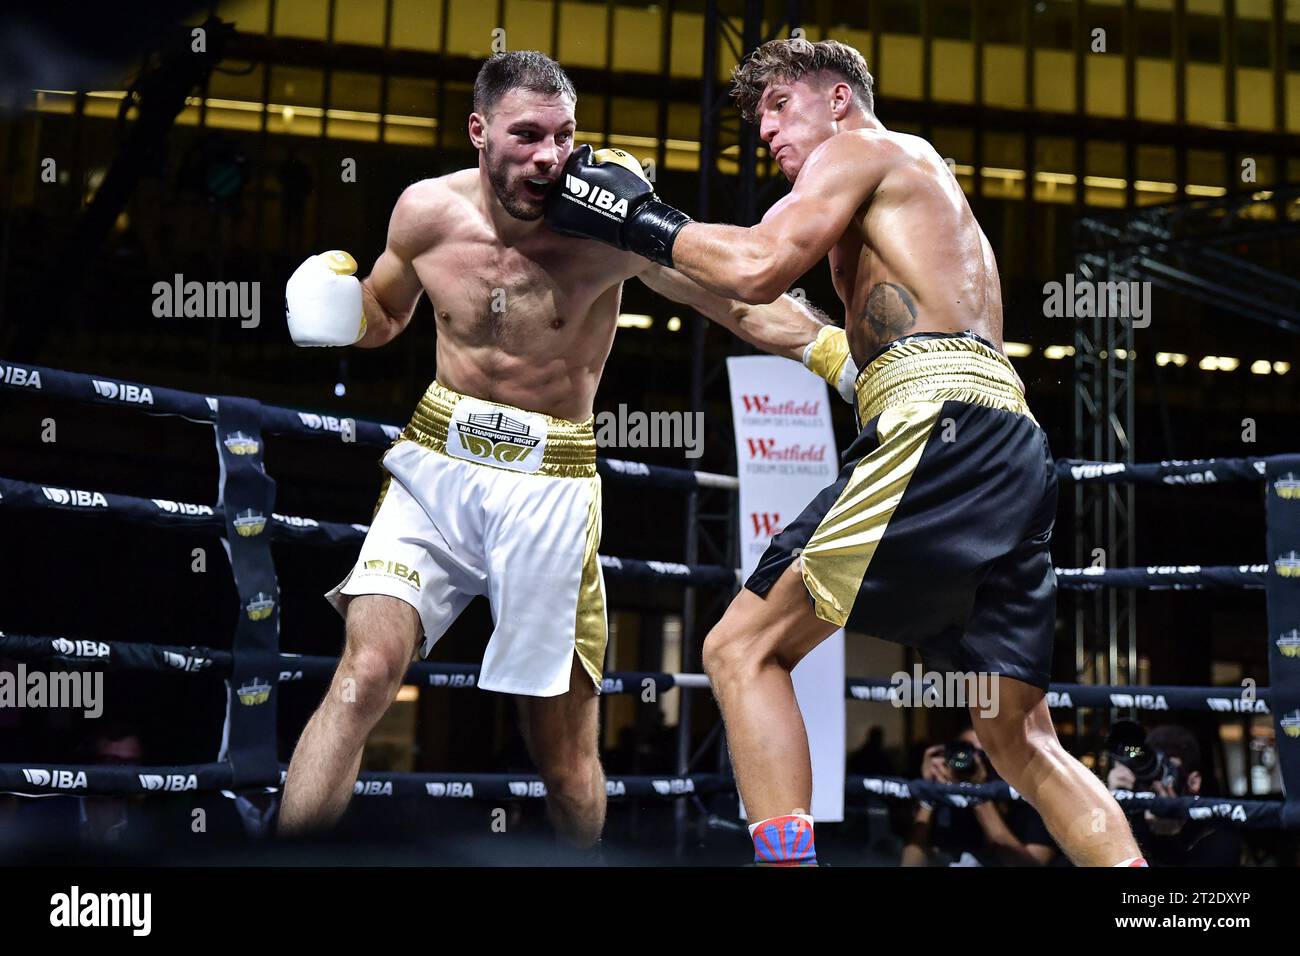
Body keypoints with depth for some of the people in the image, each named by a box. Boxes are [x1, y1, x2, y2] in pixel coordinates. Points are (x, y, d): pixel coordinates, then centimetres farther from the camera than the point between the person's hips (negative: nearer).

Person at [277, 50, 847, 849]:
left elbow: (745, 308, -7)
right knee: (364, 677, -18)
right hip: (435, 465, 1)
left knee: (564, 746, 7)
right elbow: (382, 315, 15)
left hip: (551, 488, -1)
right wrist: (336, 308, -7)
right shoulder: (426, 212, -4)